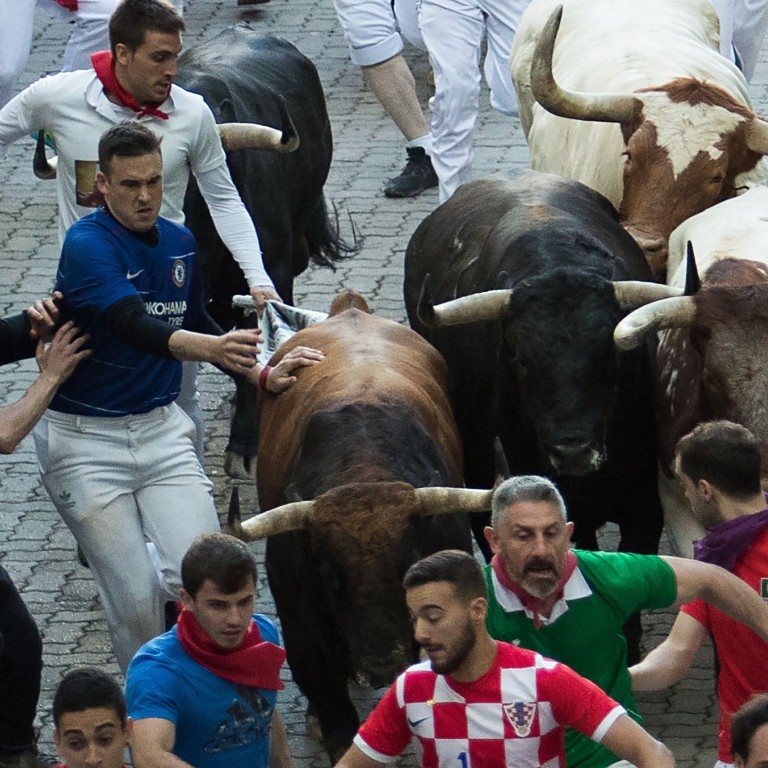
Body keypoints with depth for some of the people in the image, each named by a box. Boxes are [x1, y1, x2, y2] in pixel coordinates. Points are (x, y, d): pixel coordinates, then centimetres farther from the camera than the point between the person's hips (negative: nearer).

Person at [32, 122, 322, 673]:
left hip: (161, 426, 5)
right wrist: (211, 348, -49)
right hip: (86, 439, -5)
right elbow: (136, 327, -32)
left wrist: (262, 376, 13)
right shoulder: (87, 245, -16)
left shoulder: (180, 243, 7)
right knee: (134, 596, -5)